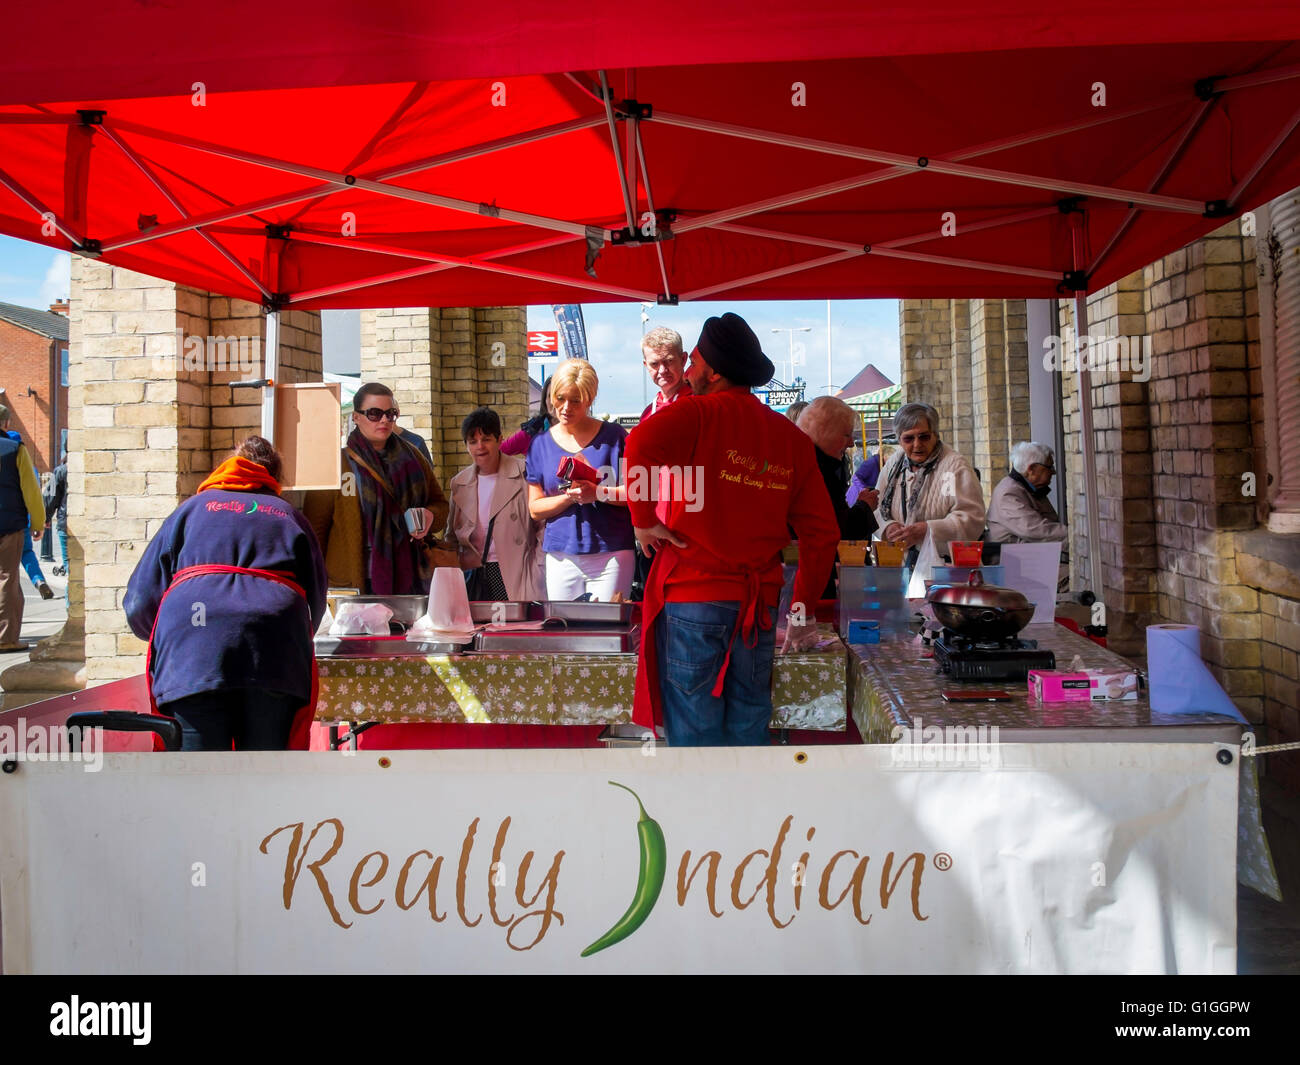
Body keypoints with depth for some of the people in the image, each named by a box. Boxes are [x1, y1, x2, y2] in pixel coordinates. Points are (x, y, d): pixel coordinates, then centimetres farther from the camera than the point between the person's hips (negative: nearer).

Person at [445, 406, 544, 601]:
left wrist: (538, 573, -7)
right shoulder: (459, 483, 13)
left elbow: (544, 527, -2)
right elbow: (453, 536, 21)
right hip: (473, 576, 4)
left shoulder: (524, 474, -3)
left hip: (514, 577, -4)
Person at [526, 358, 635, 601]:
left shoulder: (614, 436, 3)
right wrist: (571, 497, -11)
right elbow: (535, 508, 7)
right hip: (561, 557, 2)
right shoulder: (540, 444, 10)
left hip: (611, 554, -2)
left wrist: (598, 493, -18)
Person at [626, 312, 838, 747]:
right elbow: (822, 532, 9)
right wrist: (804, 607, 16)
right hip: (759, 603, 5)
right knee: (749, 724, 14)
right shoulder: (792, 438, 10)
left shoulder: (701, 413, -6)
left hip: (693, 598, -5)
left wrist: (644, 520, -15)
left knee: (692, 726, 2)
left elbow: (643, 444, -28)